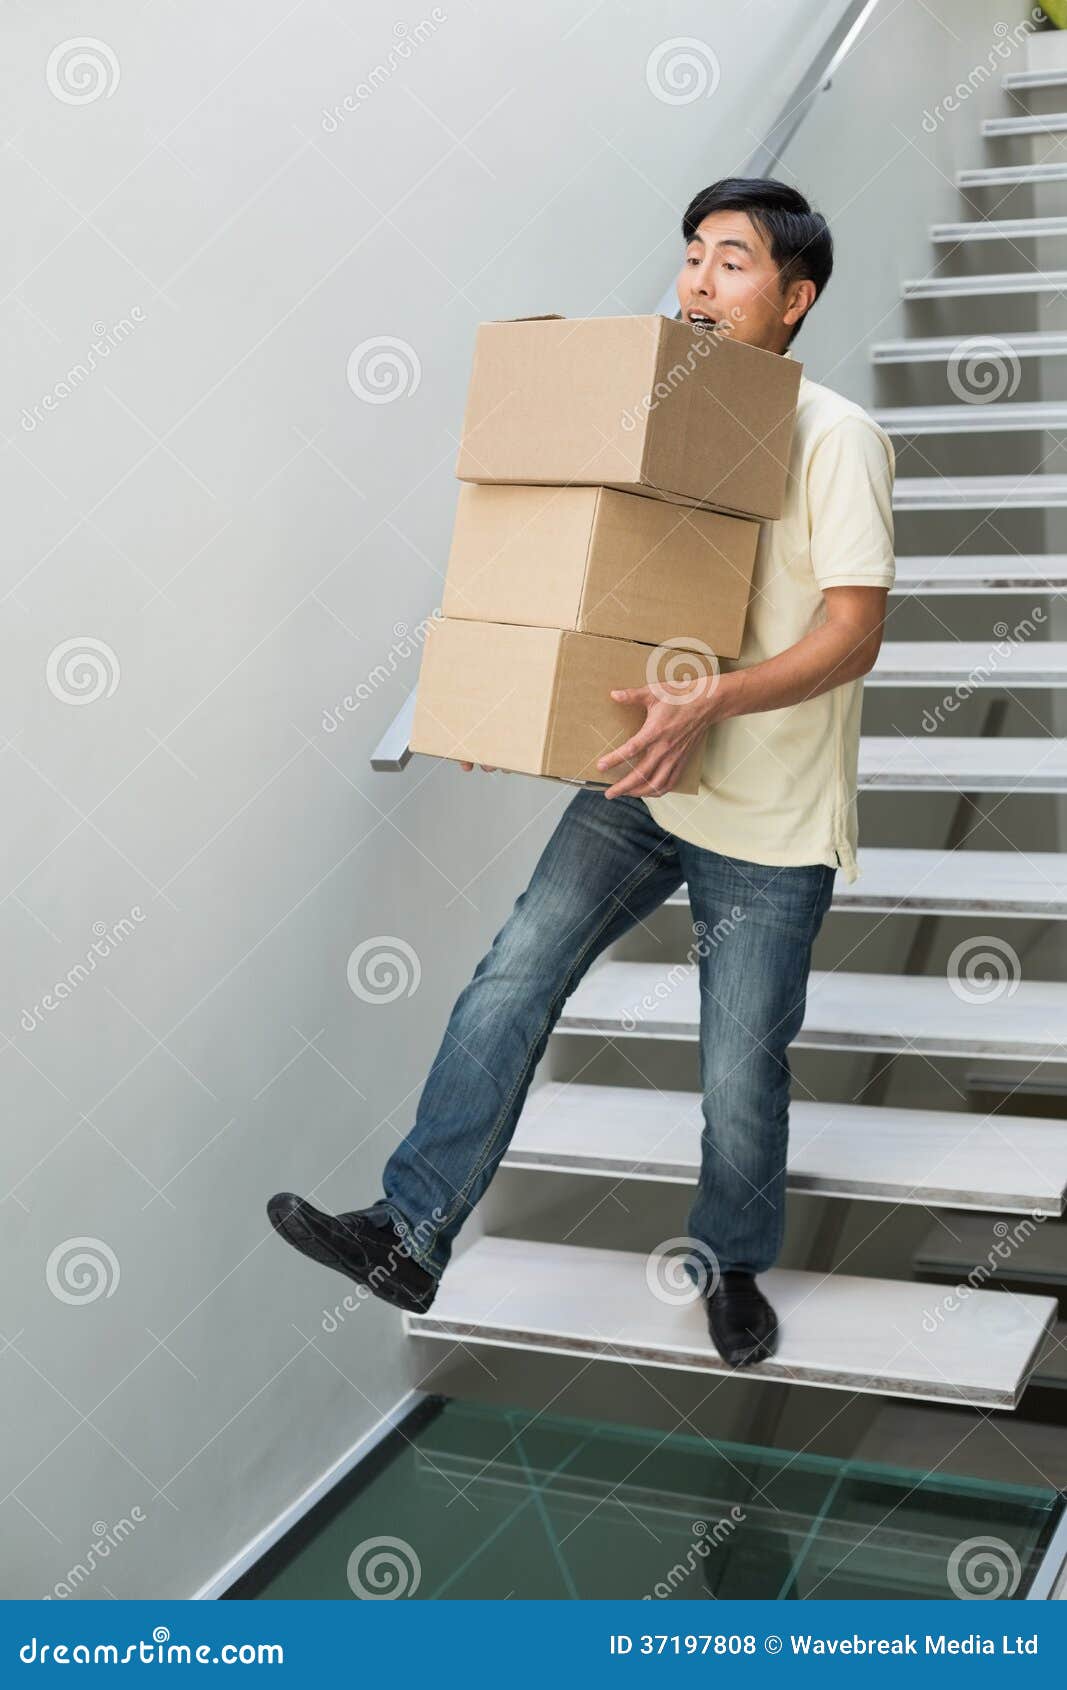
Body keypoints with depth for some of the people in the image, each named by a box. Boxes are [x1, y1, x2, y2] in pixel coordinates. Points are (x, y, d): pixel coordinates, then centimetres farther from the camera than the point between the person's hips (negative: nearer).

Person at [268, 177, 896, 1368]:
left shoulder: (833, 436, -11)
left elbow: (852, 633, -18)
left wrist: (710, 701, -32)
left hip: (769, 821, -5)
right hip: (640, 783, 6)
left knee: (739, 1072, 3)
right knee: (510, 984, -5)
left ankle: (731, 1266, 30)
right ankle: (411, 1235, 0)